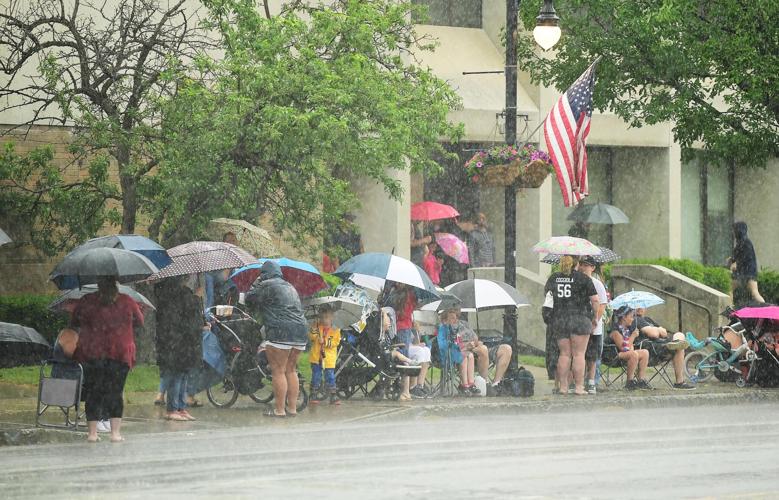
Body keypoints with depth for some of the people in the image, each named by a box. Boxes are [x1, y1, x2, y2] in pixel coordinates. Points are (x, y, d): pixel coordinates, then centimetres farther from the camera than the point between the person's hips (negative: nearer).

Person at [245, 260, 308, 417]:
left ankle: (280, 410, -6)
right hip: (301, 331, 8)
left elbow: (250, 300, 3)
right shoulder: (290, 287, 24)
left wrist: (256, 283, 16)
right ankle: (292, 408, 14)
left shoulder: (267, 285, -2)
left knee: (278, 372, -4)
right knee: (291, 370, 14)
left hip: (280, 332, -8)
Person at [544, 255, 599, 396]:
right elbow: (595, 301, -5)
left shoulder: (553, 279, 8)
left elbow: (546, 292, 24)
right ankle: (579, 387, -2)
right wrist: (594, 317, 7)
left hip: (558, 320, 4)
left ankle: (562, 385, 9)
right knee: (579, 354, -1)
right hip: (579, 319, -4)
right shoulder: (584, 279, -3)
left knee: (564, 354, 10)